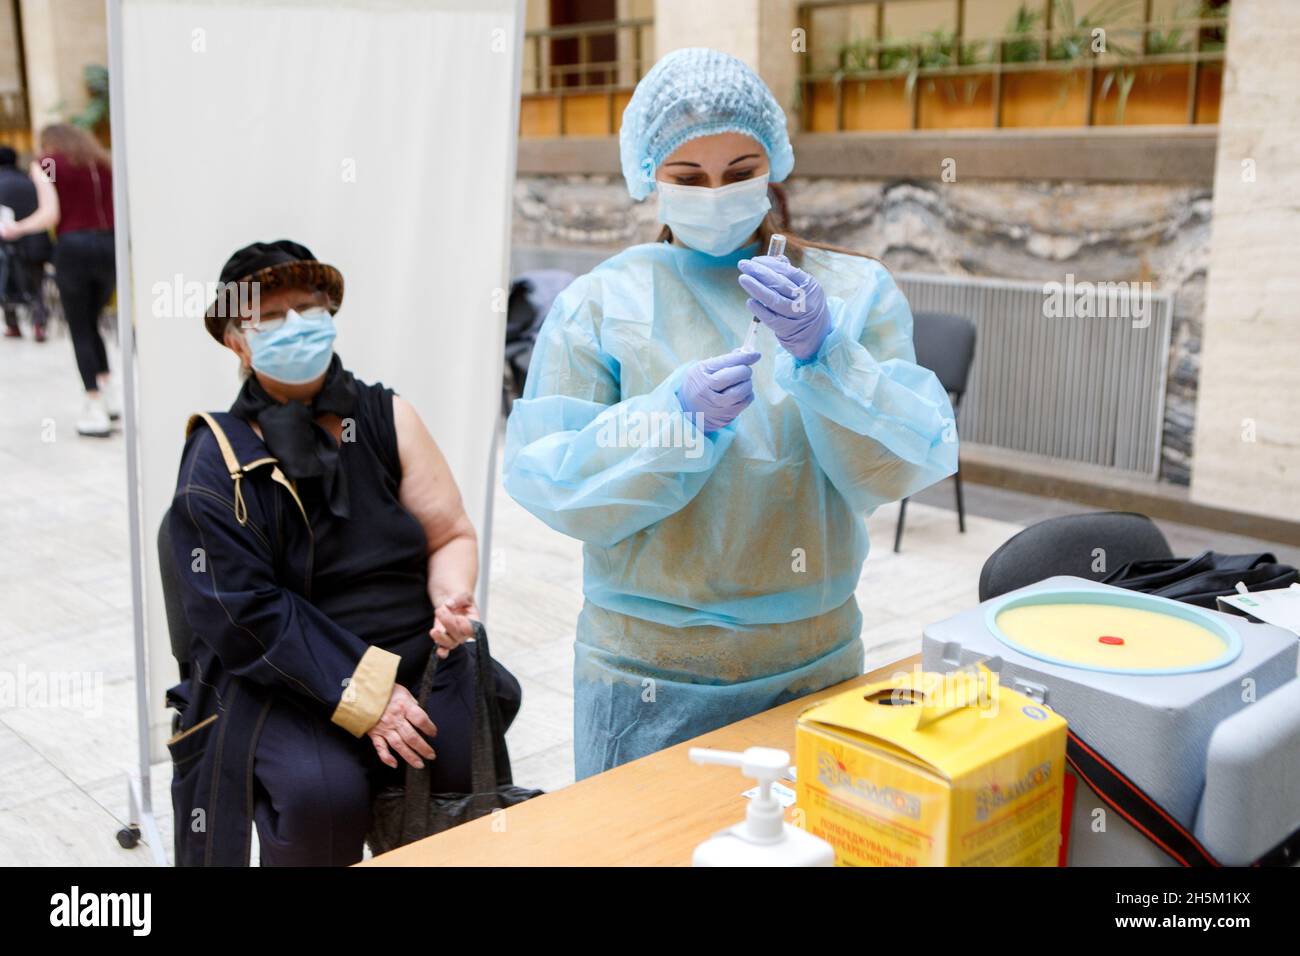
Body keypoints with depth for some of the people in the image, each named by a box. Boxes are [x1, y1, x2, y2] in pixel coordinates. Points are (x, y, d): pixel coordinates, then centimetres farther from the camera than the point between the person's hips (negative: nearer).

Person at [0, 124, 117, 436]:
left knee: (80, 329, 6)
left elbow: (50, 215, -6)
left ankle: (96, 410, 3)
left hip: (73, 246, -4)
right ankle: (110, 394, 11)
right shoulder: (103, 163, 16)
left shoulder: (45, 164, 4)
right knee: (91, 323, 20)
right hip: (109, 245, 4)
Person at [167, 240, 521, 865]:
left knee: (471, 777, -17)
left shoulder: (387, 416, 4)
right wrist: (361, 695, -19)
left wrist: (453, 597, -16)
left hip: (418, 658, 3)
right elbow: (247, 613, -12)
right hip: (288, 681, -3)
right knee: (322, 794, -29)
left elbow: (452, 533, 7)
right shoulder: (218, 461, -5)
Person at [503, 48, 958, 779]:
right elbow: (553, 488, -10)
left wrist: (822, 352, -24)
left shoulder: (855, 291, 0)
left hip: (814, 664, 2)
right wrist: (681, 415, -25)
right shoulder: (600, 303, -3)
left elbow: (900, 469, -8)